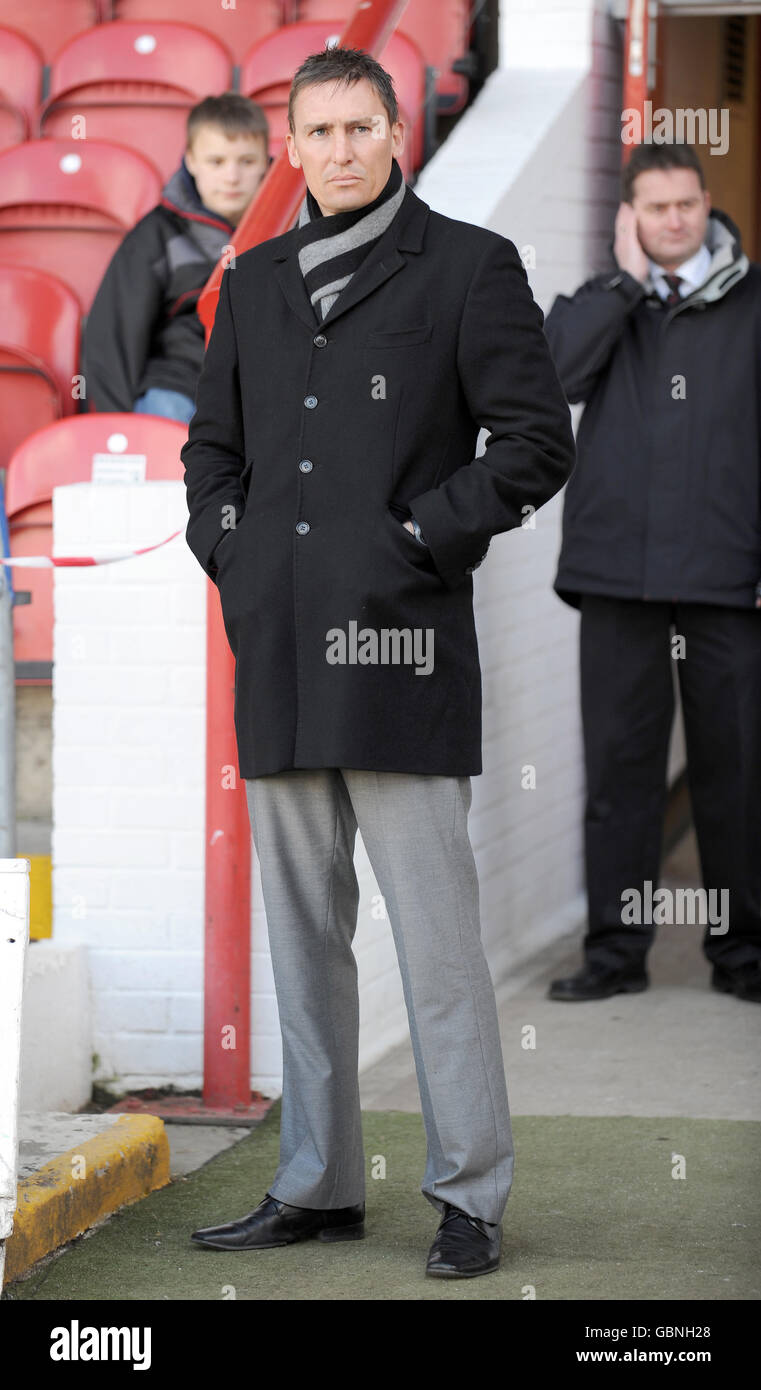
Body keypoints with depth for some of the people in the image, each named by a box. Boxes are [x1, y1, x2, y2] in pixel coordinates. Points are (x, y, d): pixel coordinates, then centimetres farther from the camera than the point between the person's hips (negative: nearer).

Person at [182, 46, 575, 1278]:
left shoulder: (468, 266, 1)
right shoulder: (256, 282, 16)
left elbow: (538, 438, -4)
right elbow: (213, 441, 25)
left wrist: (426, 540, -9)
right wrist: (226, 550, 9)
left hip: (398, 645, -6)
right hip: (278, 655, 6)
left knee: (435, 936, -6)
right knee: (302, 934, 10)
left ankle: (471, 1196, 1)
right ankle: (317, 1186, 18)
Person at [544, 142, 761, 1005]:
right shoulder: (604, 302, 13)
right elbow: (554, 370, -7)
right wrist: (628, 280, -6)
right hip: (619, 570, 1)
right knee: (620, 762, 3)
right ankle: (616, 949, 11)